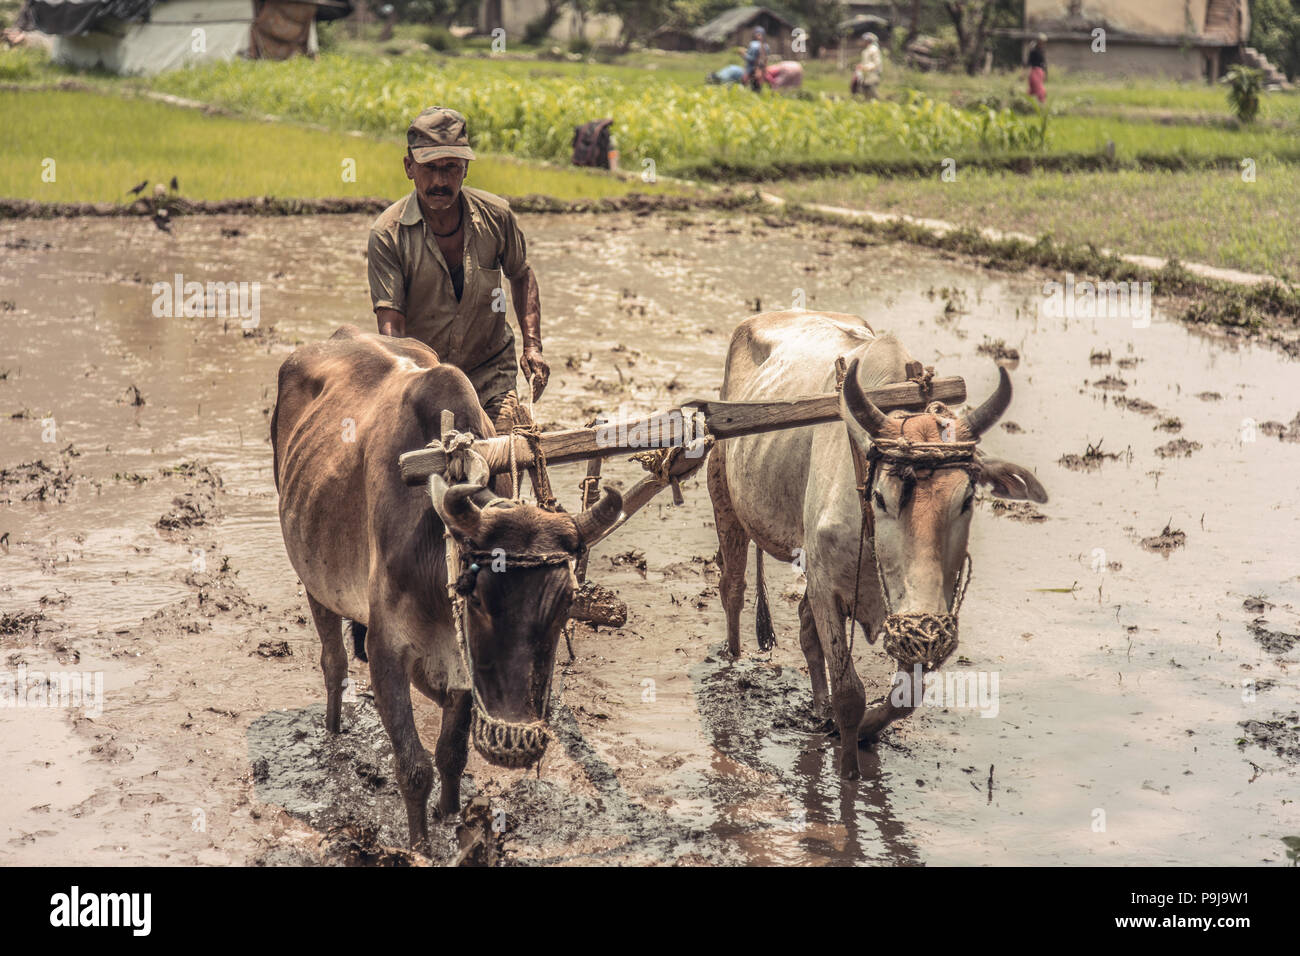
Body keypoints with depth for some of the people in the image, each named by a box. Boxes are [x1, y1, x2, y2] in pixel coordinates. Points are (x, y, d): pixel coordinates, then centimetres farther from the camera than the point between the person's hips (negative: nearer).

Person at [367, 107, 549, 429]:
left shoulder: (495, 216, -4)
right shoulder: (387, 233, -12)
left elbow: (521, 276, 16)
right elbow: (390, 321, -18)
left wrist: (532, 346, 5)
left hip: (490, 372, 1)